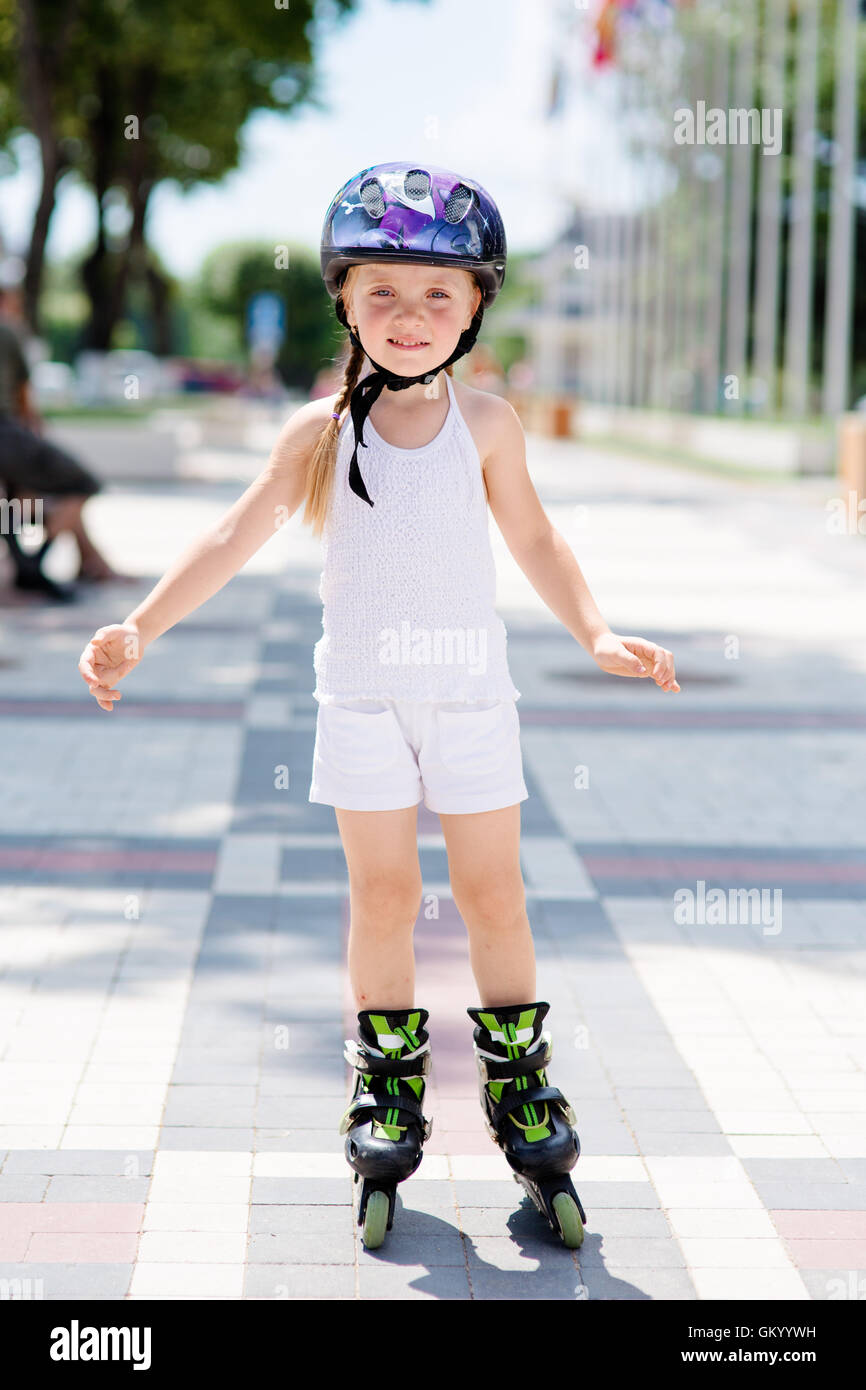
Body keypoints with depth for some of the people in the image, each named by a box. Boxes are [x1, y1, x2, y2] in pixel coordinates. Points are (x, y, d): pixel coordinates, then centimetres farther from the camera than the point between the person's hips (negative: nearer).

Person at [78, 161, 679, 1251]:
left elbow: (532, 539, 10)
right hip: (362, 697, 0)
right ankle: (387, 1090, 18)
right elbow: (237, 536, -3)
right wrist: (139, 629, -10)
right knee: (383, 894, 4)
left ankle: (519, 1089, 18)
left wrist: (596, 633, 0)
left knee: (493, 894, 3)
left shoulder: (485, 424, 0)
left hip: (470, 692, 0)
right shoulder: (321, 430, -2)